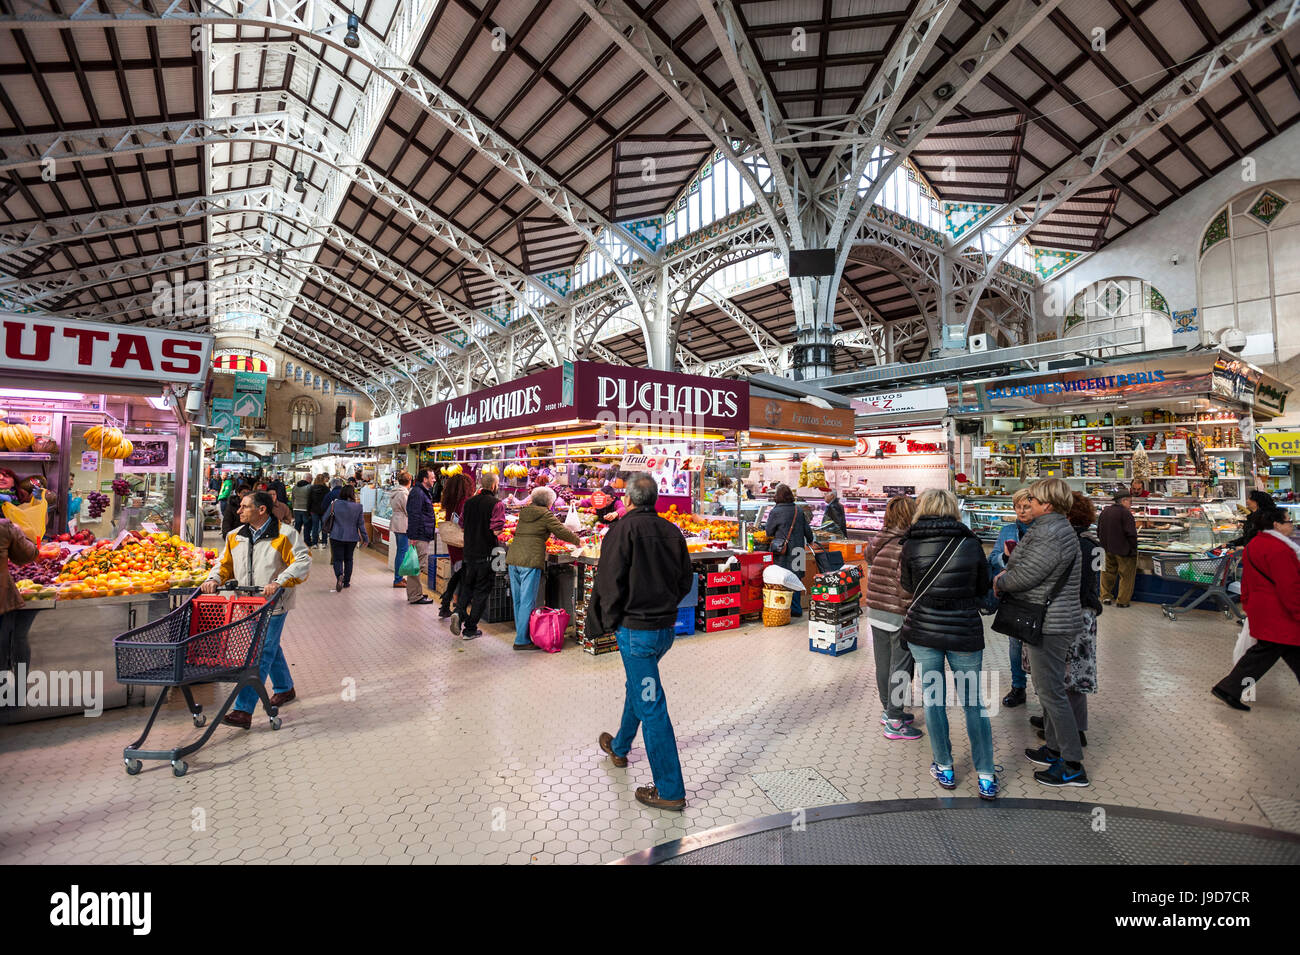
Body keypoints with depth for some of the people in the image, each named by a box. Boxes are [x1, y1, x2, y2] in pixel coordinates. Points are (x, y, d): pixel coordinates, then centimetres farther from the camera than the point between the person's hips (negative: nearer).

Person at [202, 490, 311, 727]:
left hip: (273, 604, -7)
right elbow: (224, 563, 16)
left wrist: (279, 582, -28)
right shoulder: (235, 536, 9)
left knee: (260, 654, -8)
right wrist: (214, 579, -5)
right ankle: (285, 689, 39)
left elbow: (303, 561, -17)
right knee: (270, 648, 20)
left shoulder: (284, 534, -11)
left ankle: (243, 710, -5)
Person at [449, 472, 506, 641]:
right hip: (487, 553, -5)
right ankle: (470, 629, 10)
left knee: (467, 585, 22)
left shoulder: (469, 502, 4)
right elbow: (497, 530, -21)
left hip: (469, 552, 5)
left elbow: (462, 524, 12)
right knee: (482, 590, 6)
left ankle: (459, 612, -2)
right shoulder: (496, 504, -14)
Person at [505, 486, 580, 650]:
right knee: (527, 601, -2)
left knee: (518, 600, 15)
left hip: (513, 559, 7)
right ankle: (521, 640, 0)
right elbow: (561, 531, -3)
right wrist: (577, 540, 14)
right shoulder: (545, 515, -3)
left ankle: (521, 632, 25)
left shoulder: (524, 512, 17)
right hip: (530, 560, -7)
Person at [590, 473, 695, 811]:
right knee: (637, 686, 27)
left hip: (636, 629, -7)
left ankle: (670, 790, 11)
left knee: (650, 707, 1)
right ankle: (619, 747, 49)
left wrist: (610, 622, -3)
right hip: (666, 627, 7)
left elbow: (609, 583, -17)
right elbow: (685, 580, 7)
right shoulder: (672, 531, 1)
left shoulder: (623, 529, -16)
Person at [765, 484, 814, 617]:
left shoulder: (776, 511, -10)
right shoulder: (799, 511, 5)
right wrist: (810, 541, 32)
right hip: (798, 550, 5)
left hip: (783, 552, -5)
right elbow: (807, 530, 14)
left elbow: (768, 531, -2)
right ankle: (796, 608, 20)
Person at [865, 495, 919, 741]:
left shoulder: (875, 543, 5)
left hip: (875, 612, 7)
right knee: (901, 667, 4)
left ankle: (888, 710, 33)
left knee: (883, 664, 17)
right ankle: (894, 722, 12)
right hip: (899, 616, -7)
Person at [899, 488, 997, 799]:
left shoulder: (911, 546, -8)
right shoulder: (971, 543, -6)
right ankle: (986, 777, 21)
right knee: (973, 703, 13)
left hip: (923, 632, 0)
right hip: (965, 633, 1)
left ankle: (945, 769, 26)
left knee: (933, 699, 13)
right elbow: (983, 588, 7)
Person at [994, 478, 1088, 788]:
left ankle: (1073, 767, 12)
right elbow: (1033, 568, 16)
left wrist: (1000, 581, -4)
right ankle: (1053, 750, 35)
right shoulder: (1054, 528, 12)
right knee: (1048, 688, 21)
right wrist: (1008, 572, 0)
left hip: (1050, 625, -11)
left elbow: (1025, 576, -22)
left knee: (1051, 692, -1)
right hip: (1050, 622, 11)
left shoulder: (1052, 535, -23)